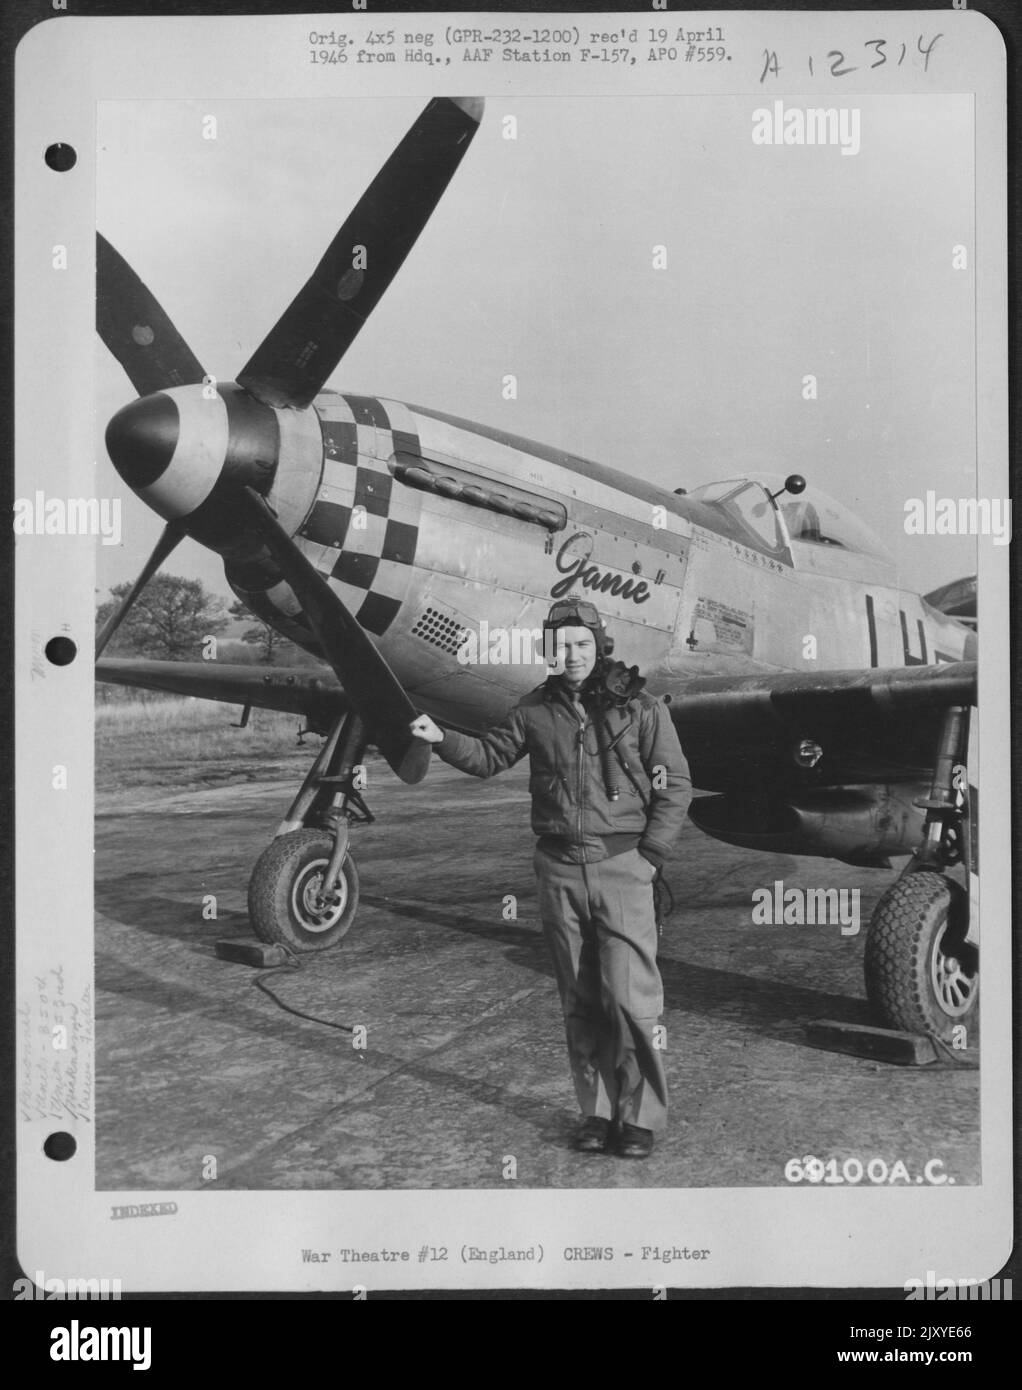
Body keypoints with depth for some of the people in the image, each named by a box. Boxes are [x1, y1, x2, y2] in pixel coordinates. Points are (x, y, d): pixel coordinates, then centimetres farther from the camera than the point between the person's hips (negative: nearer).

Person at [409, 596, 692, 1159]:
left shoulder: (639, 707, -3)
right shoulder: (536, 710, 6)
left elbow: (675, 785, -1)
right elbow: (490, 755, 15)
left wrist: (649, 854, -7)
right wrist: (442, 738, -2)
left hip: (621, 865, -3)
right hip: (559, 869, 3)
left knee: (630, 998, -6)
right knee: (579, 1001, 9)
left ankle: (641, 1117, 7)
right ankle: (597, 1111, 19)